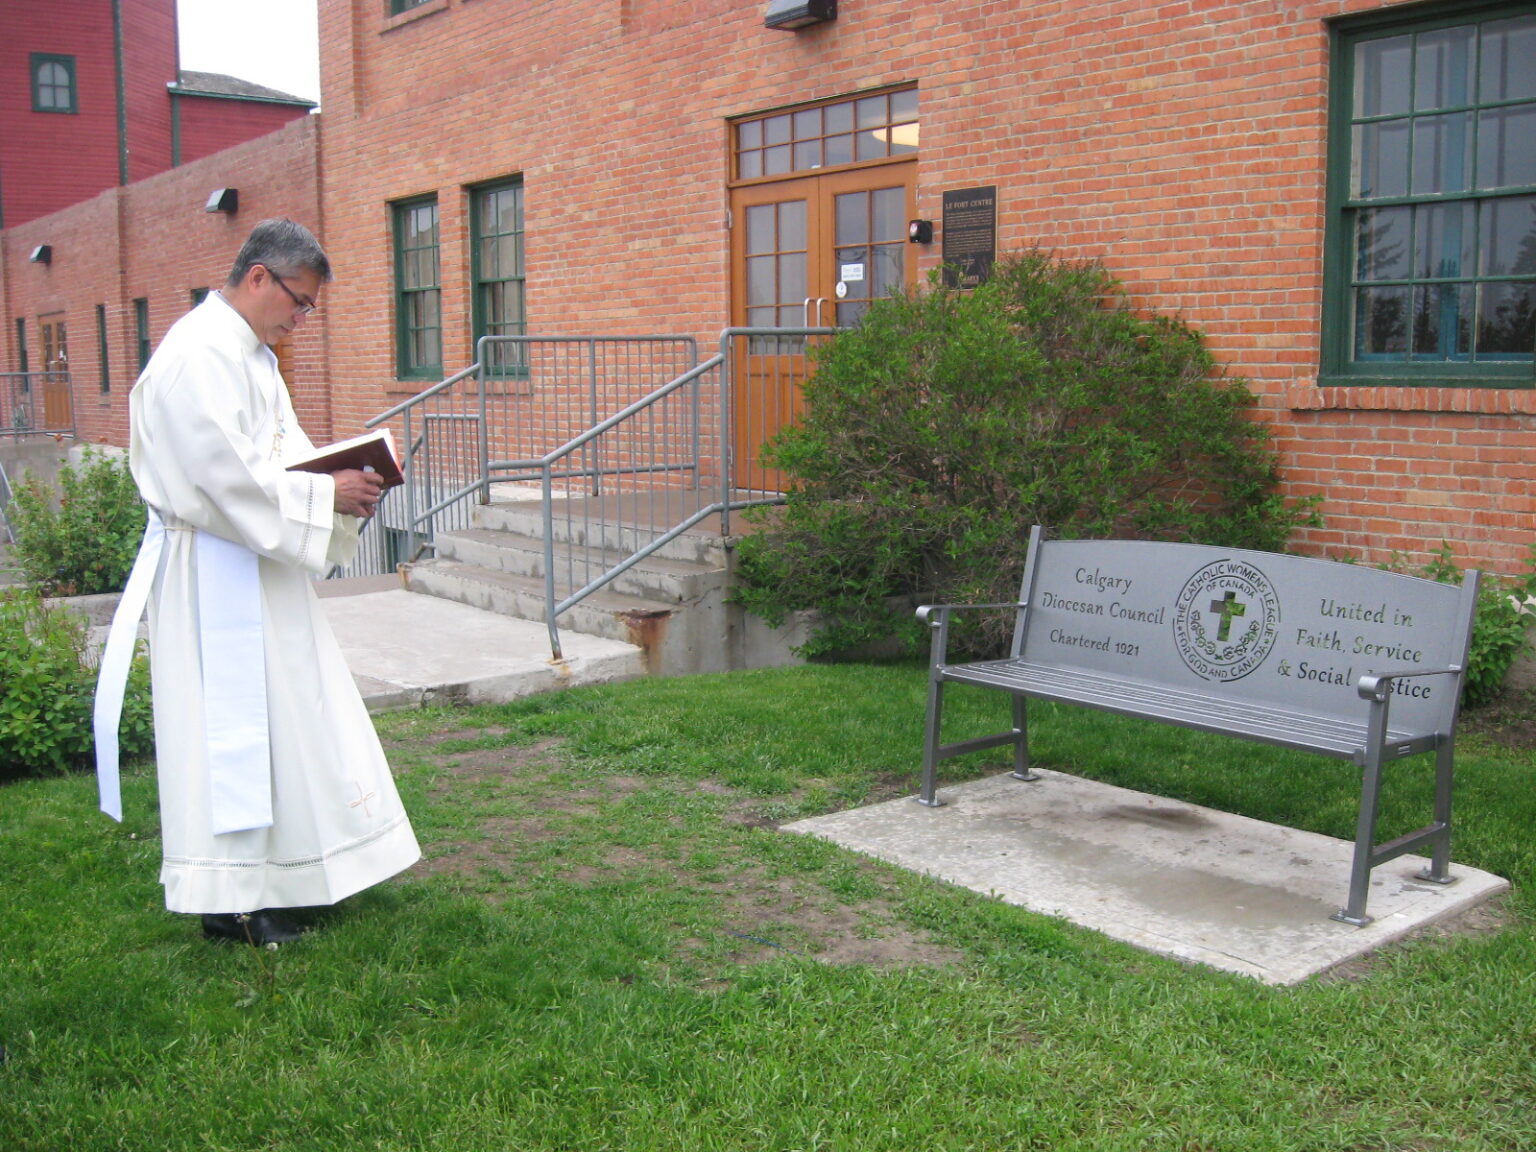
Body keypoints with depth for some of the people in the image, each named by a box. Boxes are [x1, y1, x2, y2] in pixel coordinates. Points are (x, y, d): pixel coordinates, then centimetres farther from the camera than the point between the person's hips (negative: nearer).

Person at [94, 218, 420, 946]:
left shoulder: (252, 353, 14)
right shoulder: (199, 354, -18)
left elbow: (281, 450, 17)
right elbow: (227, 475, -25)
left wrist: (344, 482, 0)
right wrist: (328, 494, -19)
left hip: (260, 570, 10)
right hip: (212, 576, -10)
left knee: (281, 718, 15)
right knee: (228, 727, -3)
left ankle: (276, 873, 27)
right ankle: (231, 902, 7)